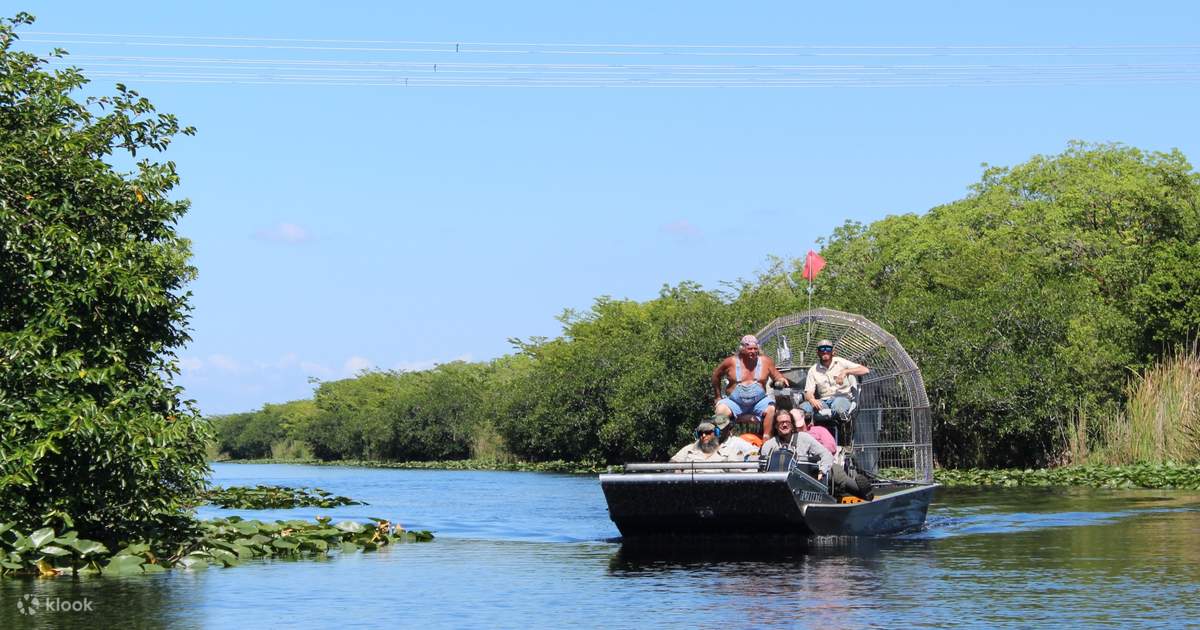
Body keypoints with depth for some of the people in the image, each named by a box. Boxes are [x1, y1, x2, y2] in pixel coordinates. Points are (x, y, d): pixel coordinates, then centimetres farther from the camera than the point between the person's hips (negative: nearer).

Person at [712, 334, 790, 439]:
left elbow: (777, 376, 11)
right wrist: (718, 397, 12)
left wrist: (781, 380, -14)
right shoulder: (731, 362, -2)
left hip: (759, 402, 1)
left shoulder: (765, 361, 3)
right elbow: (716, 376, 11)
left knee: (771, 409, -28)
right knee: (721, 410, -29)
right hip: (734, 402, -1)